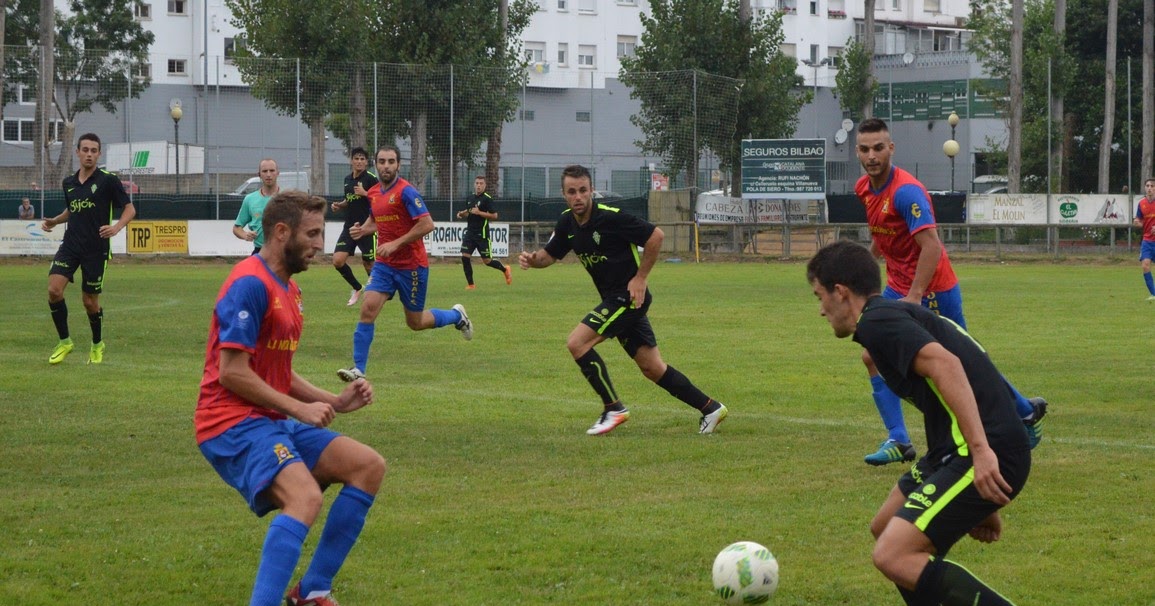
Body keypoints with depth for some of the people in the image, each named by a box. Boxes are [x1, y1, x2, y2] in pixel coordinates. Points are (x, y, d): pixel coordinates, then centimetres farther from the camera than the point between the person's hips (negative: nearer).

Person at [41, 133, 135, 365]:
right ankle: (64, 341, 2)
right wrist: (54, 221, 9)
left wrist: (116, 227, -21)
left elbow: (130, 209, -4)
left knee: (90, 300, 3)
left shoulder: (108, 180, -6)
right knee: (54, 289, -14)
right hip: (70, 245, 4)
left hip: (96, 249, -4)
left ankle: (97, 345, 27)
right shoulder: (69, 183, 9)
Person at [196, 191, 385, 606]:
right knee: (306, 497, -31)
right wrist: (299, 409, -15)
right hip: (234, 423, -10)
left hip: (272, 420, 10)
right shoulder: (251, 284, -14)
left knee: (369, 466, 2)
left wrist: (334, 401, 11)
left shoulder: (287, 288, 18)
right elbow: (232, 372, -19)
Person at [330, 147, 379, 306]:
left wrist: (365, 193, -22)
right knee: (338, 260, -6)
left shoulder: (371, 178, -8)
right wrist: (339, 205, 6)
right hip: (349, 226, 6)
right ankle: (357, 288, 15)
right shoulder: (348, 179, 11)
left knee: (368, 263, 1)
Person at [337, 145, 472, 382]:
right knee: (368, 308, -14)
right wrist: (363, 229, 3)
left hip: (412, 265, -5)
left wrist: (396, 244, -23)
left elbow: (427, 224, -22)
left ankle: (457, 315, 37)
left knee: (415, 323, 8)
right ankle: (358, 369, -10)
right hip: (384, 265, 5)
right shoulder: (373, 193, 6)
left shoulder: (406, 191, -16)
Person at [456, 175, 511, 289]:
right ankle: (470, 284, 2)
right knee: (465, 256, -8)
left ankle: (505, 270, 29)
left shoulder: (487, 199, -10)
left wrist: (479, 212, -22)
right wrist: (462, 214, 1)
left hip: (482, 234, -6)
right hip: (470, 232, 6)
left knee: (487, 261, 1)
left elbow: (494, 216, -15)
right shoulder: (470, 198, 10)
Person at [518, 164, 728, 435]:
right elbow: (550, 255, 14)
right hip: (614, 300, 8)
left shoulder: (610, 217, -19)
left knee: (577, 342, -17)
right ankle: (709, 407, 19)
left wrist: (640, 278, -15)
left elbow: (656, 236, -16)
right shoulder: (567, 222, 3)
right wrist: (531, 258, -9)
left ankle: (613, 409, -8)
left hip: (629, 296, -8)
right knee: (652, 368, 9)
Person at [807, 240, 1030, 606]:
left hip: (988, 456, -10)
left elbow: (945, 364, -24)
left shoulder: (877, 321, -7)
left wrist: (981, 450, -30)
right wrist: (982, 507, 28)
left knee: (893, 556, -14)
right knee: (885, 529, 21)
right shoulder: (900, 314, 24)